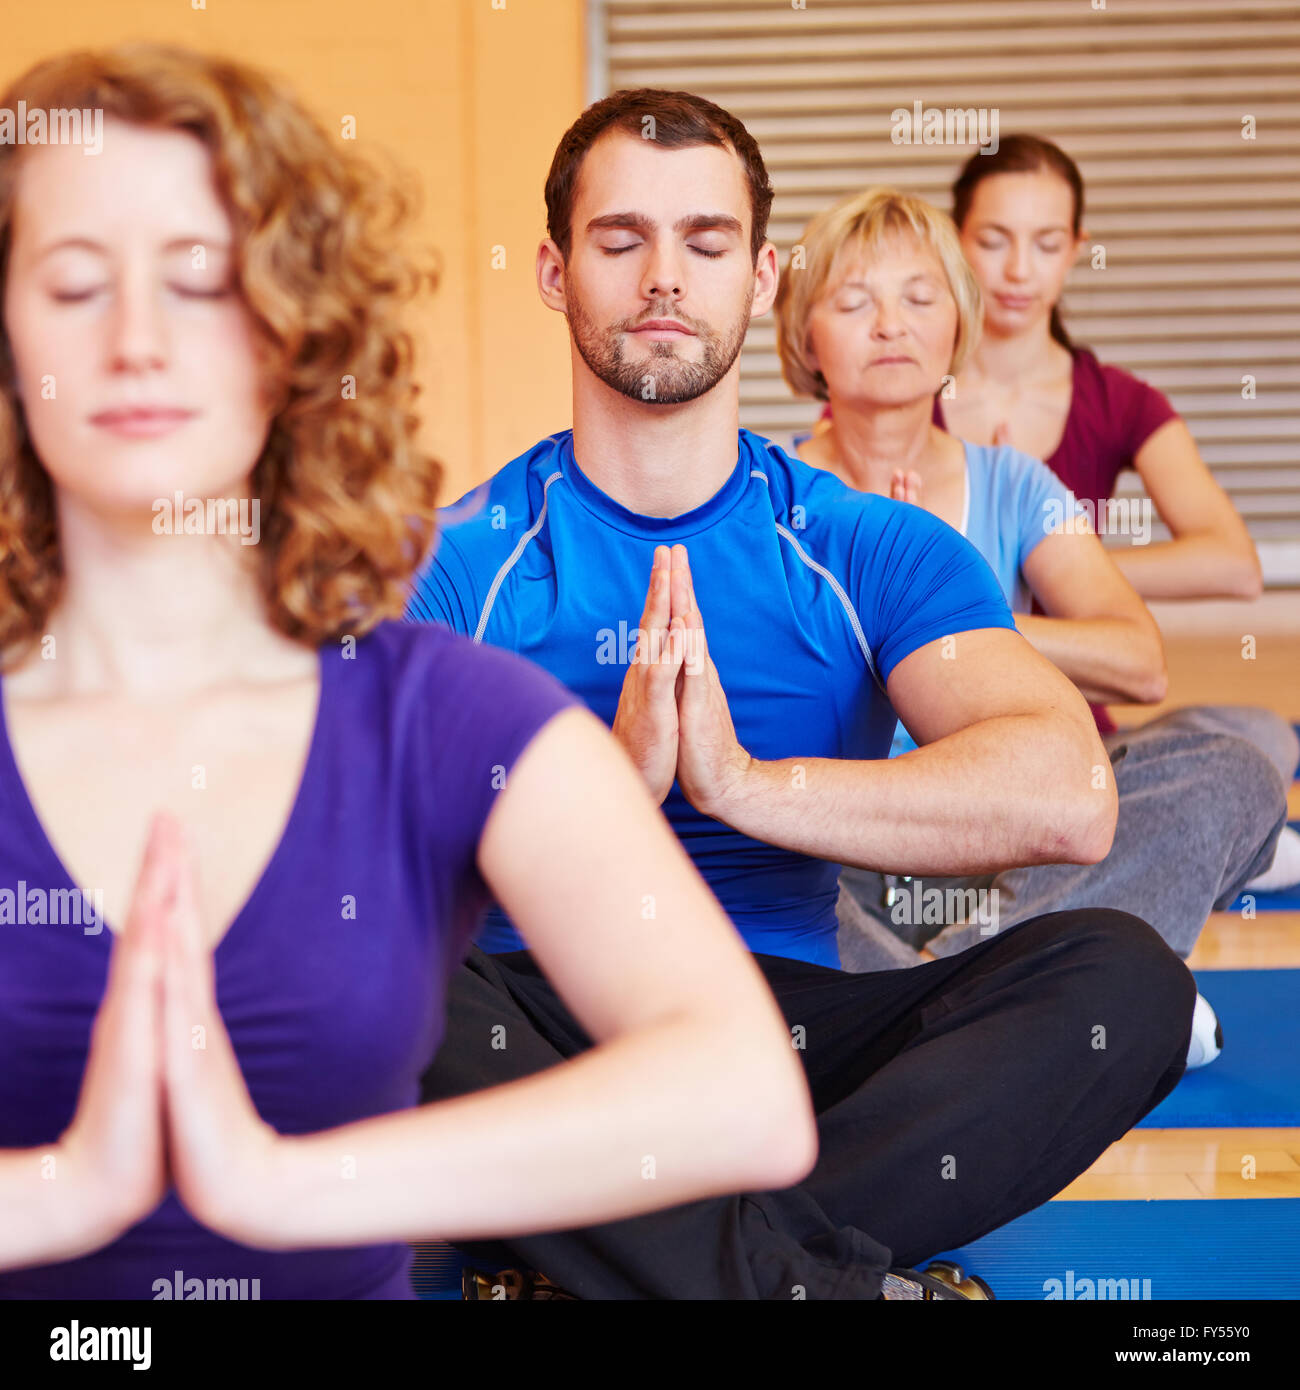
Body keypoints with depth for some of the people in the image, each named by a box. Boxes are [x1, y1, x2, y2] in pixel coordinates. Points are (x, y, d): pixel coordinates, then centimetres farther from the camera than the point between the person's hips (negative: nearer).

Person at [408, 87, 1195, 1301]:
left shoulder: (874, 552, 7)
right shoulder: (457, 562, 5)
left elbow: (1069, 800, -12)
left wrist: (748, 781, -19)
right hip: (538, 1038, -1)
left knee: (1122, 973, -23)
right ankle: (811, 1272, -32)